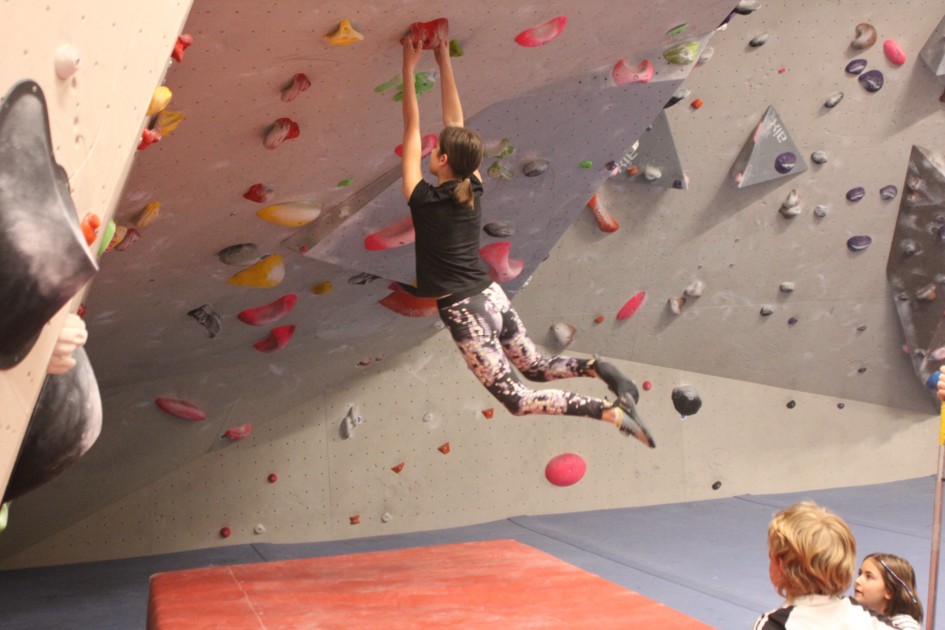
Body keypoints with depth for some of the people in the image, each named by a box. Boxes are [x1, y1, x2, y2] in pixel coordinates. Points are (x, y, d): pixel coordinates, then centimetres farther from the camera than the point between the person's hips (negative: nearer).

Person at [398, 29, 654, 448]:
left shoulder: (424, 200, -14)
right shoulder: (473, 191, 2)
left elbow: (412, 129, -9)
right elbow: (455, 124, 7)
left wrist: (409, 67, -6)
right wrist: (443, 62, 10)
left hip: (464, 311, -6)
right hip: (493, 297, 7)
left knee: (516, 398, -2)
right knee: (536, 367, 26)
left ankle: (610, 412, -14)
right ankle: (597, 368, 0)